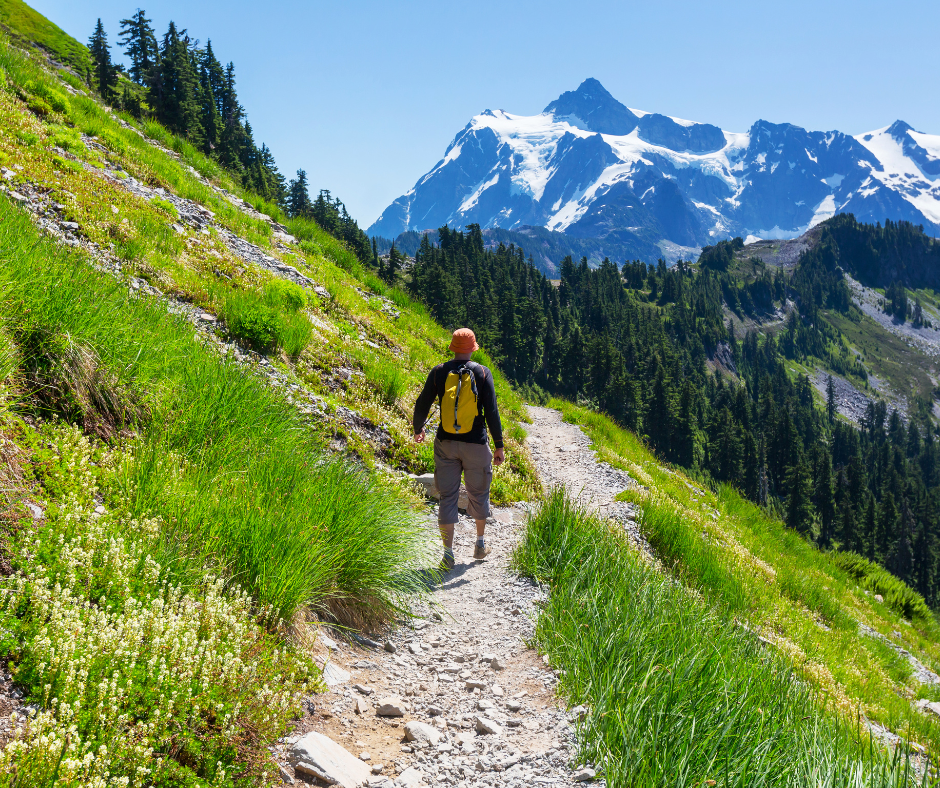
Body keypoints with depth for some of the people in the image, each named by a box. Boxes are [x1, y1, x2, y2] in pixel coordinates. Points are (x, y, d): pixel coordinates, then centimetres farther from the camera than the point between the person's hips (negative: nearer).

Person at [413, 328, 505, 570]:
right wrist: (499, 445, -2)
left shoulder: (439, 372, -1)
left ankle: (448, 553, 3)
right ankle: (480, 544, 32)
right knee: (478, 493, 17)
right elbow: (491, 411, -8)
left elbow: (422, 405, 4)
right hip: (475, 444, -1)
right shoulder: (482, 373, -5)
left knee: (447, 496, 6)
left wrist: (418, 428, 24)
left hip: (446, 443, 1)